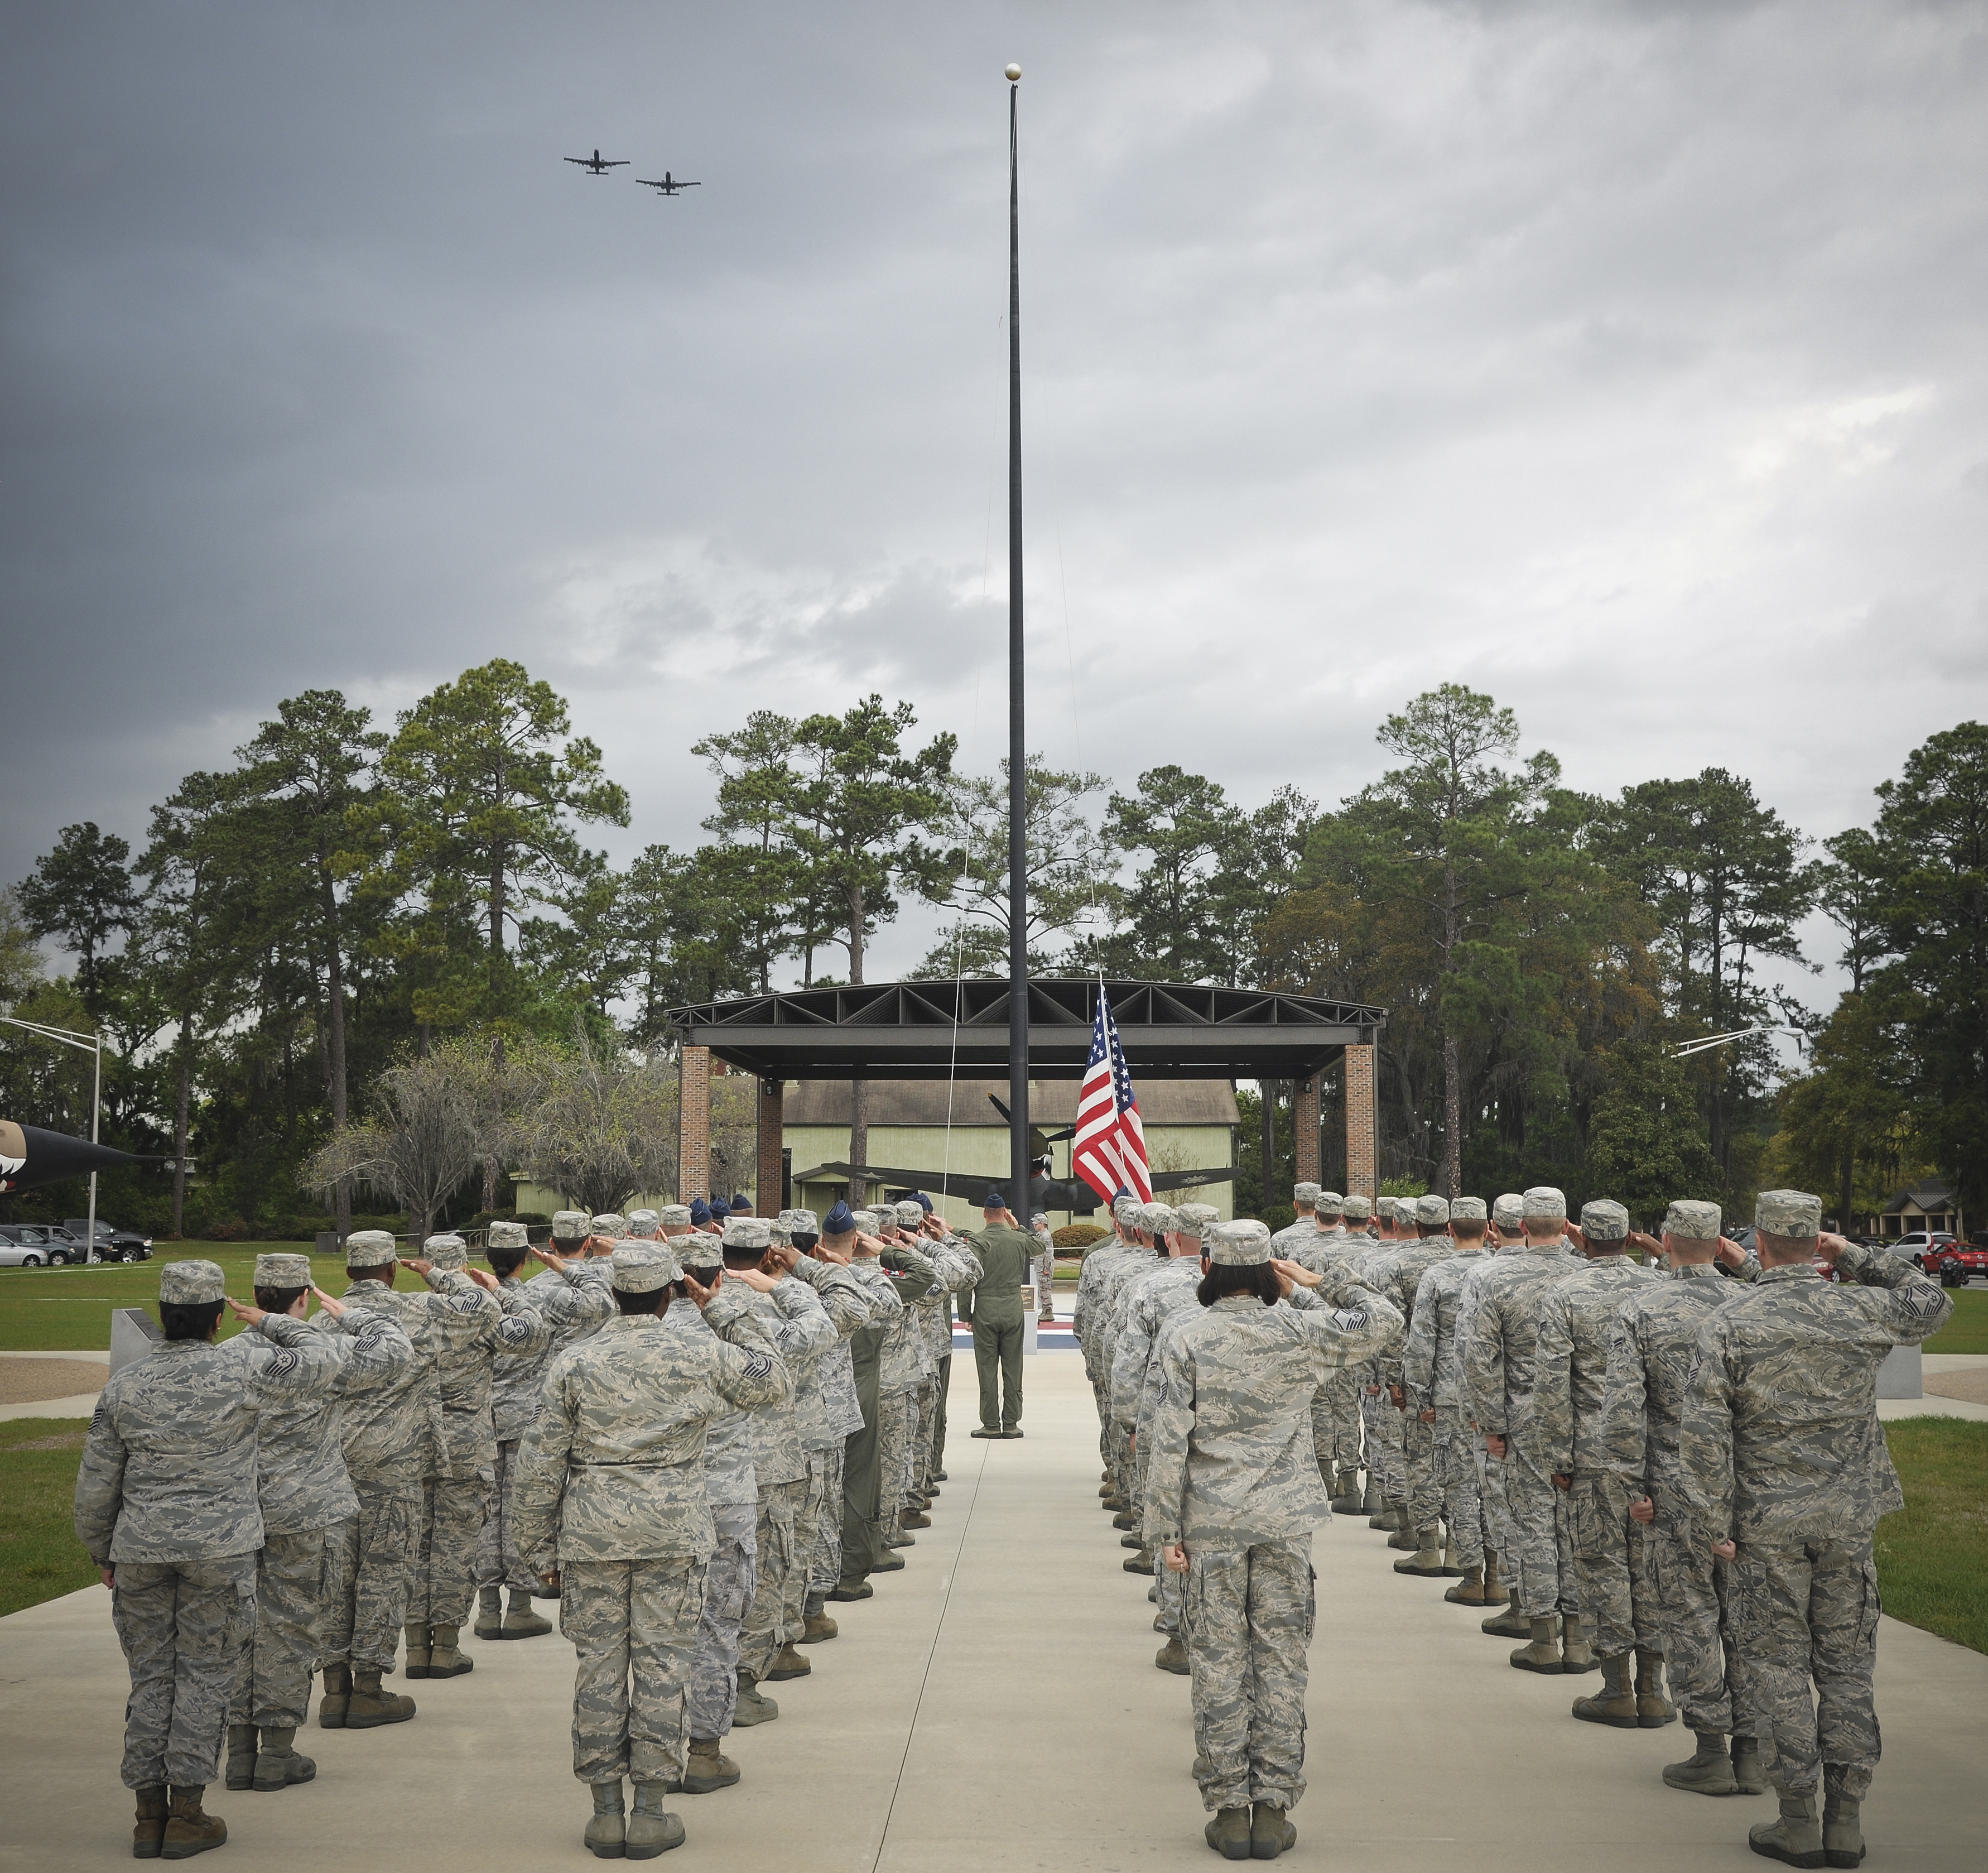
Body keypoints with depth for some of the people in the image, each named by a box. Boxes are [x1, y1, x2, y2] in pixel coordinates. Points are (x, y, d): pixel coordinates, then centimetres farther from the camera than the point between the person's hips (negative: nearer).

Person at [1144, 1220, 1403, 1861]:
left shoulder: (1186, 1341, -7)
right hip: (1285, 1520, 1)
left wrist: (1164, 1529, -2)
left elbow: (1169, 1442, -9)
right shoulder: (1299, 1330, -5)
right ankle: (1273, 1809, 10)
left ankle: (1230, 1809, 10)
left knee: (1219, 1665, 6)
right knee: (1281, 1661, 8)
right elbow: (1383, 1322, 8)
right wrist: (1317, 1289, 8)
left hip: (1212, 1522, -1)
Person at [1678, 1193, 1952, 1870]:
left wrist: (1716, 1524, -5)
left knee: (1782, 1670, 6)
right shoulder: (1862, 1311, -4)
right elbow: (1931, 1304, 18)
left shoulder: (1729, 1325, -9)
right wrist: (1857, 1257, 16)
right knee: (1847, 1668, 10)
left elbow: (1704, 1434, -12)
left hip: (1769, 1522, -2)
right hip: (1849, 1516, 2)